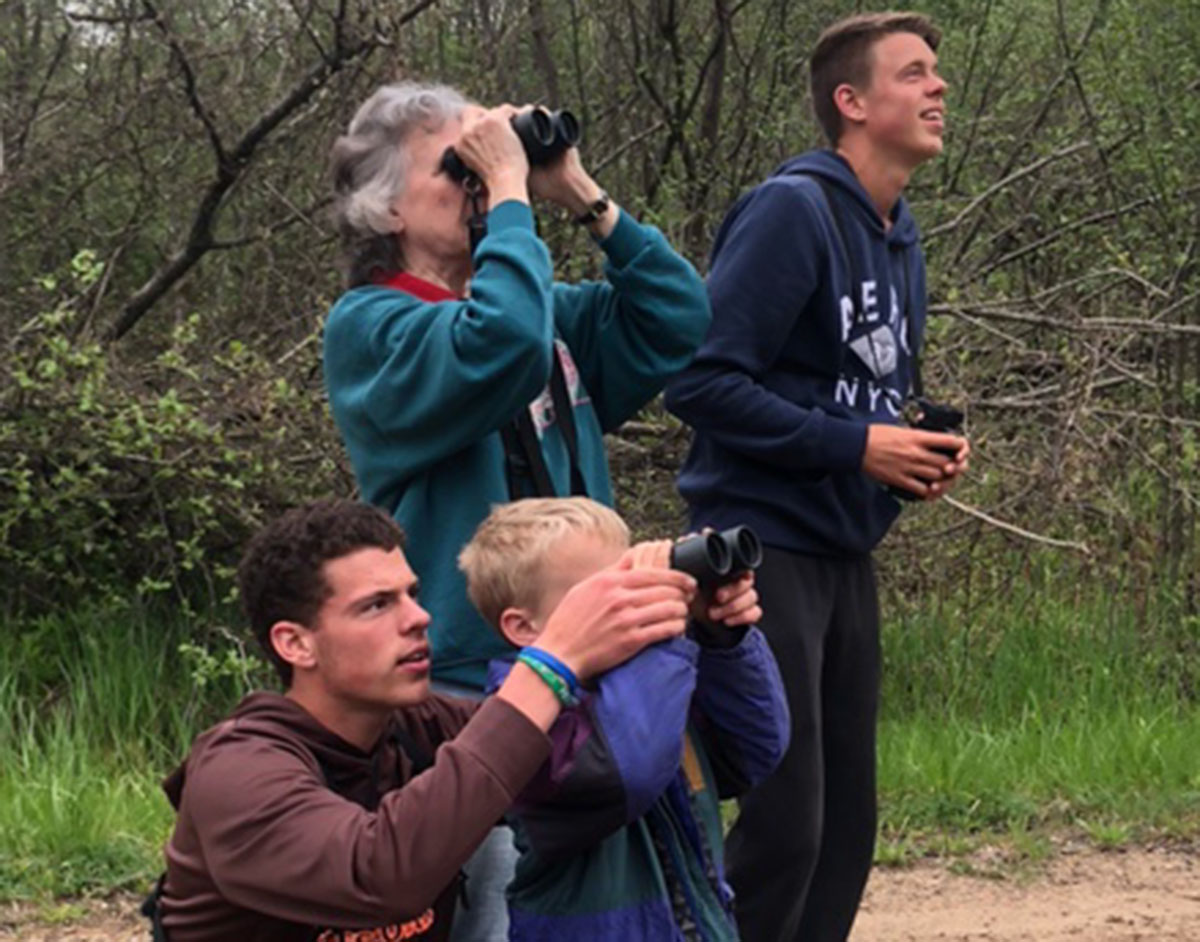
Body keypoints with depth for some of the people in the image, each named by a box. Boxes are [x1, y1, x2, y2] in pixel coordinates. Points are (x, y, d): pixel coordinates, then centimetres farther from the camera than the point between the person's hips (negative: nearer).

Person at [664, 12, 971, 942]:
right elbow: (702, 381, -19)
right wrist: (855, 447, -20)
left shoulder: (901, 242, 12)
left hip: (848, 556, 8)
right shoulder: (791, 211, -14)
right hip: (767, 547, -8)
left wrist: (925, 453, 2)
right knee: (785, 824, -8)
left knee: (847, 823, 10)